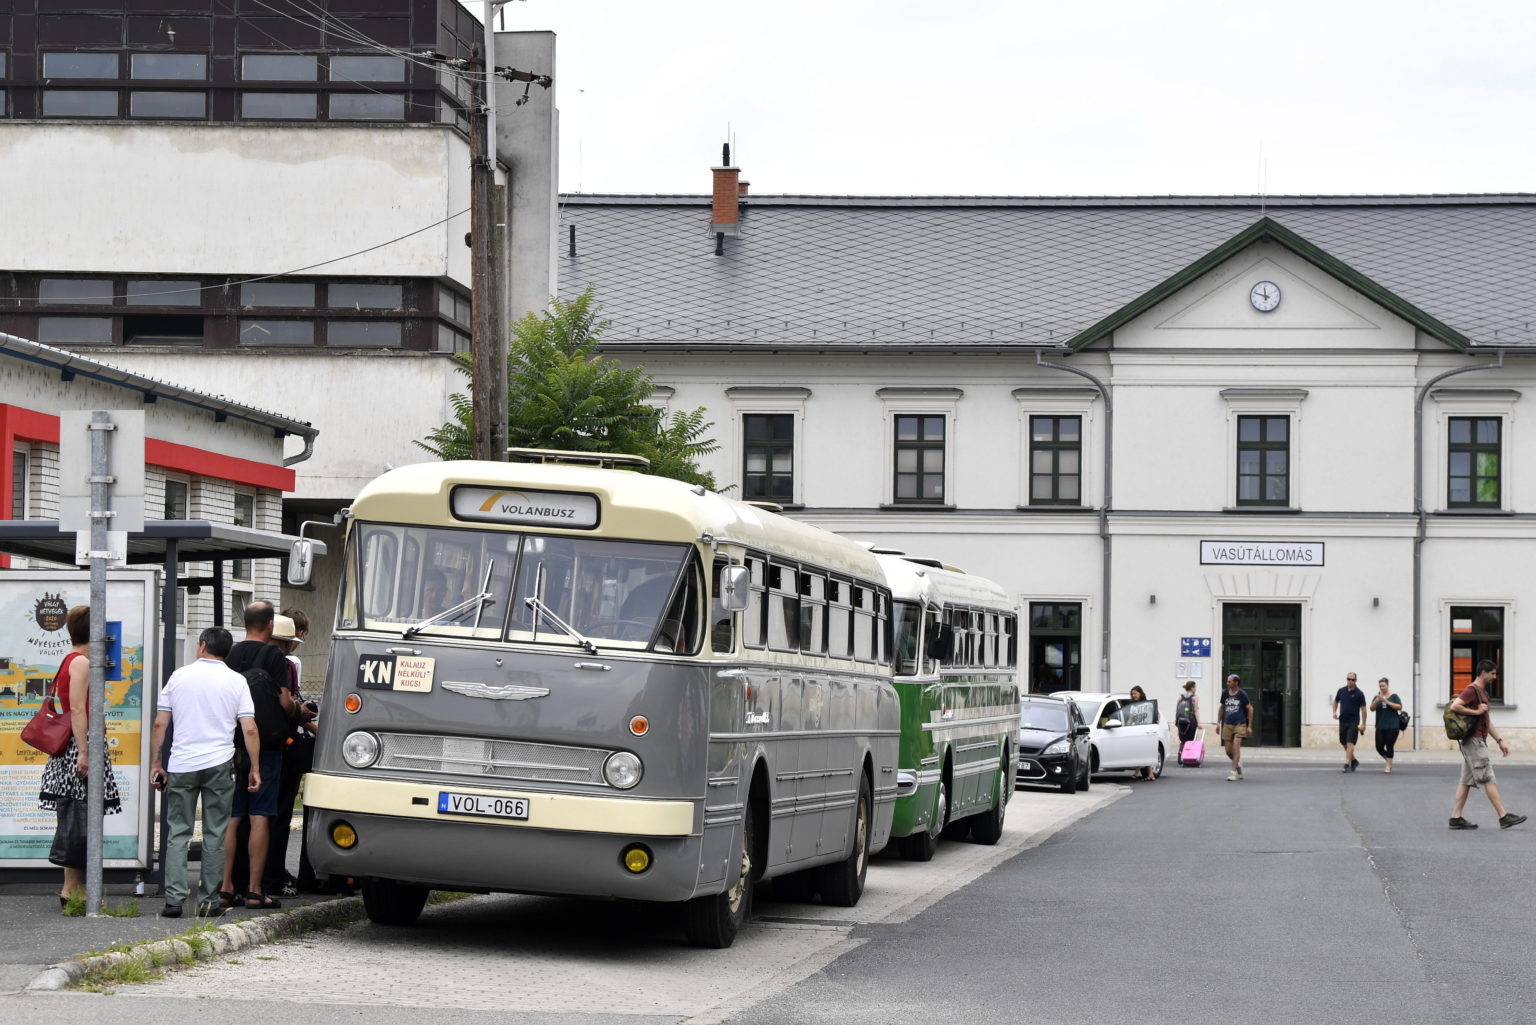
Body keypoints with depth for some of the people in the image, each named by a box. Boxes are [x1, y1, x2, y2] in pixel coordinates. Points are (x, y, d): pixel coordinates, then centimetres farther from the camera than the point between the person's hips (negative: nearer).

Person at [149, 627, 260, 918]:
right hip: (219, 764, 0)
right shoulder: (236, 681, 3)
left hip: (181, 765, 0)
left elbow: (160, 724, 4)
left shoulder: (179, 676, 5)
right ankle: (208, 901, 6)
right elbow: (249, 730, -3)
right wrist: (255, 769, 4)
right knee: (214, 834, 6)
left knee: (178, 833, 5)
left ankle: (174, 899, -4)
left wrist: (155, 763, 11)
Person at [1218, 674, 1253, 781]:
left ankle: (1233, 772, -13)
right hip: (1227, 724, 4)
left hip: (1240, 724, -4)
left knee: (1236, 746, -16)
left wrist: (1249, 726, -4)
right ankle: (1238, 764, 30)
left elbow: (1250, 709, 0)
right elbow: (1222, 708, 19)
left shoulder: (1242, 694, -5)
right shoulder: (1225, 693, 7)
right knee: (1228, 750, 2)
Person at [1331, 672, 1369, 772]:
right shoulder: (1341, 691, 5)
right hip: (1342, 721, 5)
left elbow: (1363, 708, -4)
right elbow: (1336, 701, 21)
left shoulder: (1359, 693, -6)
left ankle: (1347, 765, -16)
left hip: (1353, 722, -5)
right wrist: (1334, 712, 2)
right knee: (1344, 743, 13)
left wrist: (1363, 724, -7)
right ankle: (1354, 761, 33)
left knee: (1350, 743, -13)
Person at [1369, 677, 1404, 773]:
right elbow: (1372, 708, -4)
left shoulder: (1394, 696, 4)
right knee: (1379, 747, -1)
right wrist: (1377, 700, -22)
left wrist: (1387, 702, -16)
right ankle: (1388, 761, 23)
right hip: (1380, 727, 3)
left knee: (1389, 747, -4)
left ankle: (1389, 766, 5)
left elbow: (1399, 707, -8)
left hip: (1392, 726, -3)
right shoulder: (1377, 697, 9)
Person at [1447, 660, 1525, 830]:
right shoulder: (1472, 690, -12)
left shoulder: (1482, 692, 20)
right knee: (1488, 779, -8)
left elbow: (1487, 721, 24)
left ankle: (1456, 818, 6)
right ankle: (1504, 817, -8)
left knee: (1467, 781, 7)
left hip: (1478, 741, 10)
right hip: (1474, 741, -10)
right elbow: (1454, 706, -26)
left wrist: (1500, 741, 20)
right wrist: (1476, 711, -20)